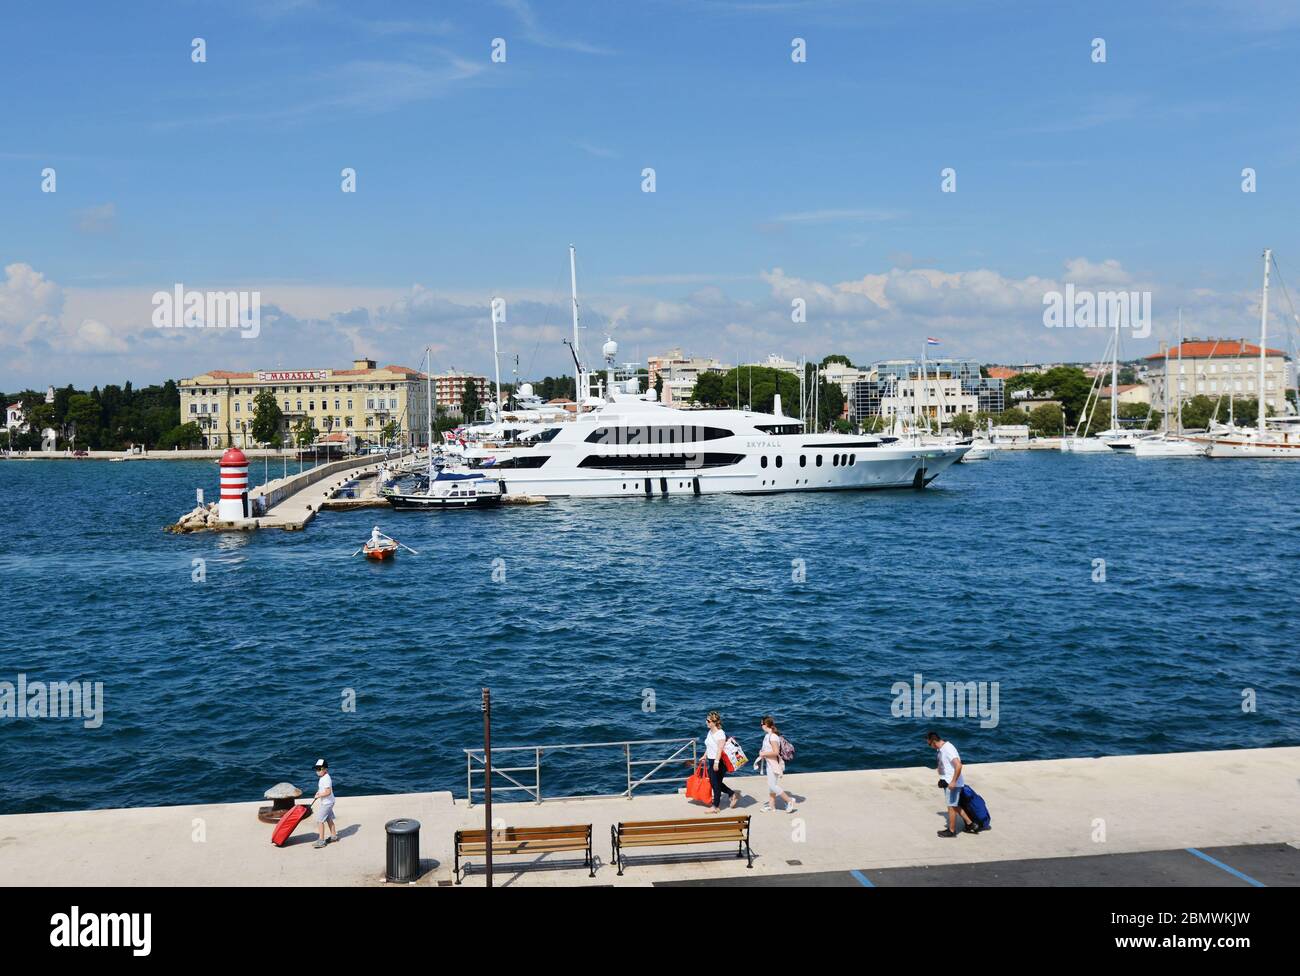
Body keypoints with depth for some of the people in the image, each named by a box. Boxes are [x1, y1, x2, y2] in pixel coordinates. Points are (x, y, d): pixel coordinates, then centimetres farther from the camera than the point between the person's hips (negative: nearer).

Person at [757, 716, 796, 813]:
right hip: (770, 763, 10)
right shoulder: (768, 735, 7)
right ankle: (771, 805, 23)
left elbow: (776, 752, -27)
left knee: (773, 785, -5)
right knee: (771, 785, 15)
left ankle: (789, 800, 5)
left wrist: (764, 754, -18)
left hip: (774, 764, -10)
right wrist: (763, 752, 7)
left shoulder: (772, 736, -23)